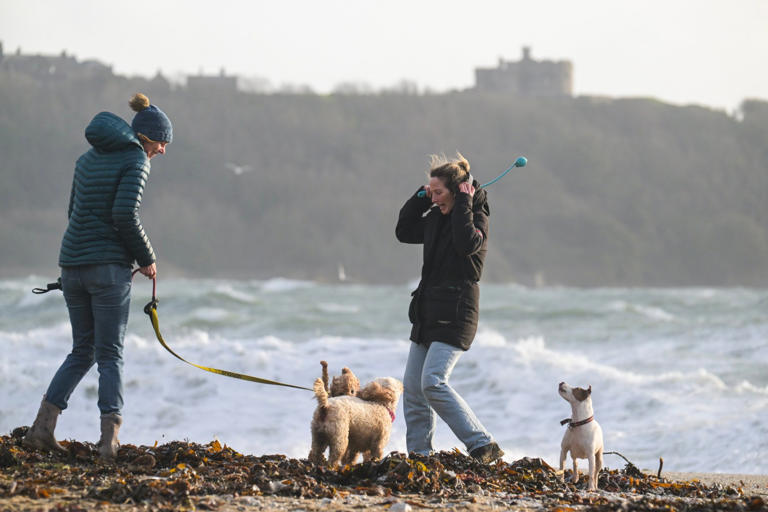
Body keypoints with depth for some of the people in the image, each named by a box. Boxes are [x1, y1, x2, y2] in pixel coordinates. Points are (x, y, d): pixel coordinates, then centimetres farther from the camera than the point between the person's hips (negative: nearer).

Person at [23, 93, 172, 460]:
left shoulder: (89, 158, 17)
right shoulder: (136, 160, -6)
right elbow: (125, 213, -18)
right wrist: (146, 258, -6)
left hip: (72, 265, 6)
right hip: (108, 266, -6)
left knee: (83, 351, 15)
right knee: (110, 354, -2)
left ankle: (43, 427, 5)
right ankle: (109, 437, -12)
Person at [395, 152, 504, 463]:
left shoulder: (477, 217, -8)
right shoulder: (436, 217, 13)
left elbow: (466, 243, -27)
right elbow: (404, 232, 22)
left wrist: (462, 203, -18)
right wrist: (420, 198, 11)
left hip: (456, 314, -9)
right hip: (429, 313, 9)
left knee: (433, 382, -20)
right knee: (412, 388, 5)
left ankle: (483, 446, -17)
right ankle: (419, 456, 10)